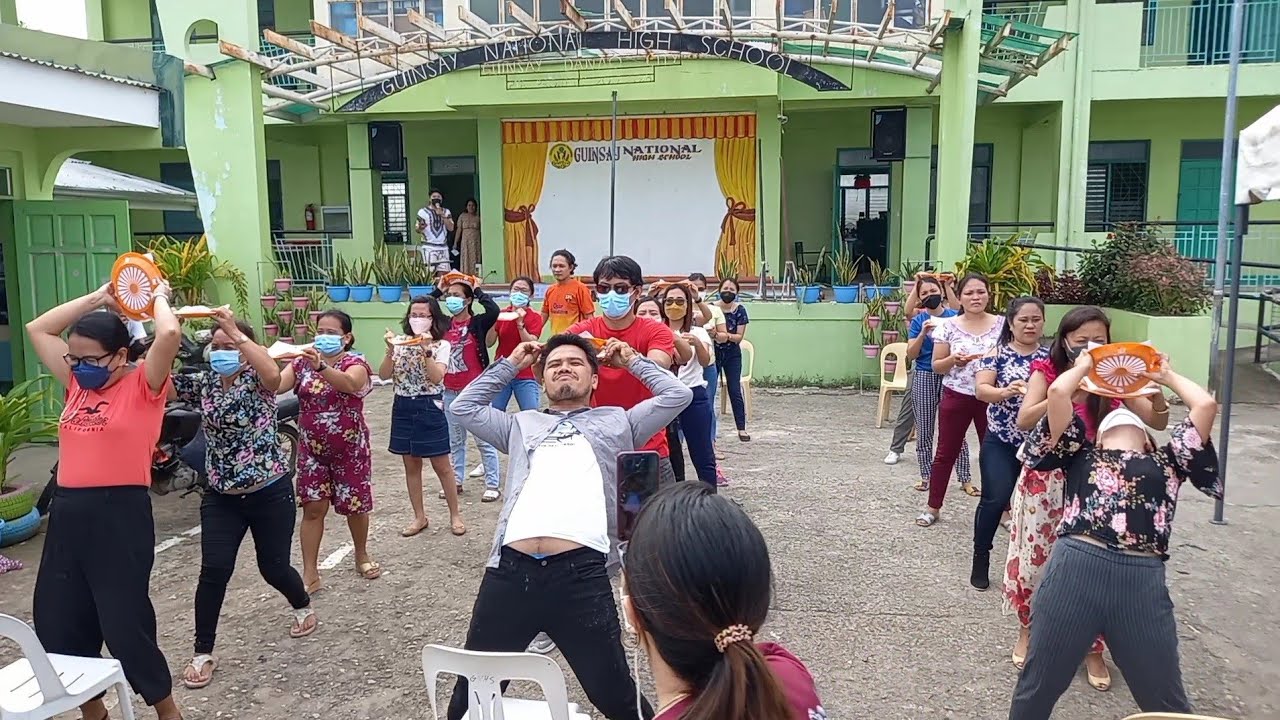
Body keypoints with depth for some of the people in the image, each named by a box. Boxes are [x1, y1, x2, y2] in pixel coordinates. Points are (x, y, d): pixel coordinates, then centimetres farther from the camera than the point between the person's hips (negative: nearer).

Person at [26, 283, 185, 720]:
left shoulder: (143, 386, -6)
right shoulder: (77, 384, 13)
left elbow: (169, 335, -23)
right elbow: (37, 330, 20)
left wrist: (159, 297, -3)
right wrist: (96, 299, 14)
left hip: (120, 514, -7)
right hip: (67, 512, 7)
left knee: (125, 623, 1)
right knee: (56, 624, 15)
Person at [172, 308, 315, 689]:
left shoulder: (257, 380, -10)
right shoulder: (201, 383, 3)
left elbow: (273, 374, -35)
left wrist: (235, 331, -37)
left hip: (271, 492, -3)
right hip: (221, 497, 3)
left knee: (274, 567, 8)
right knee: (214, 570, -7)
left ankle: (302, 606, 41)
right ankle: (203, 653, 9)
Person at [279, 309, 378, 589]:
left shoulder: (355, 363, -11)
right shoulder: (302, 362, 2)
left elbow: (348, 383, -34)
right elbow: (275, 385, -13)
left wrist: (320, 366, -52)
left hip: (350, 448, -3)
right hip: (312, 448, 3)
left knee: (355, 506, 10)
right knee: (312, 508, 2)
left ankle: (362, 556, 34)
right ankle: (310, 573, 10)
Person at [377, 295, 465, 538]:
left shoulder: (441, 345, -5)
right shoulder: (401, 343, 5)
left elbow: (436, 377, -19)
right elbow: (384, 375, -4)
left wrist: (426, 350, -26)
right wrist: (390, 350, -17)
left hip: (430, 407, -4)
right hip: (403, 407, 4)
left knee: (441, 465, 2)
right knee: (411, 465, 11)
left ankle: (455, 515, 16)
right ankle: (419, 517, 23)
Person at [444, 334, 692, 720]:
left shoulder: (617, 420, 22)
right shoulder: (522, 424, 28)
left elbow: (677, 395, 17)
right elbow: (462, 408, 26)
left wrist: (632, 360, 28)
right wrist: (509, 365, 30)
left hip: (581, 572, -2)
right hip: (511, 569, 3)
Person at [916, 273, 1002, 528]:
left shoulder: (1002, 324, -1)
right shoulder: (949, 327, -2)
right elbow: (937, 366, 1)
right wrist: (953, 360, -19)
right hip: (956, 398, 0)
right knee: (946, 453, 8)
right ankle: (933, 507, 19)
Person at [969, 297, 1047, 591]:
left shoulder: (1051, 356, 6)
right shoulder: (997, 354, -2)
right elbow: (981, 390, -13)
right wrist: (1004, 392, -33)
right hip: (1000, 443, -2)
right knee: (995, 499, -10)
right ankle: (981, 557, 9)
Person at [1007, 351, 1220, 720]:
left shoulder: (1165, 463, 22)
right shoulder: (1081, 455, 20)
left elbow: (1206, 405, 14)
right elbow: (1057, 393, 10)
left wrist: (1167, 376, 32)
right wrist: (1084, 366, 29)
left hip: (1141, 582, 1)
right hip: (1075, 569, -1)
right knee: (1038, 686, 11)